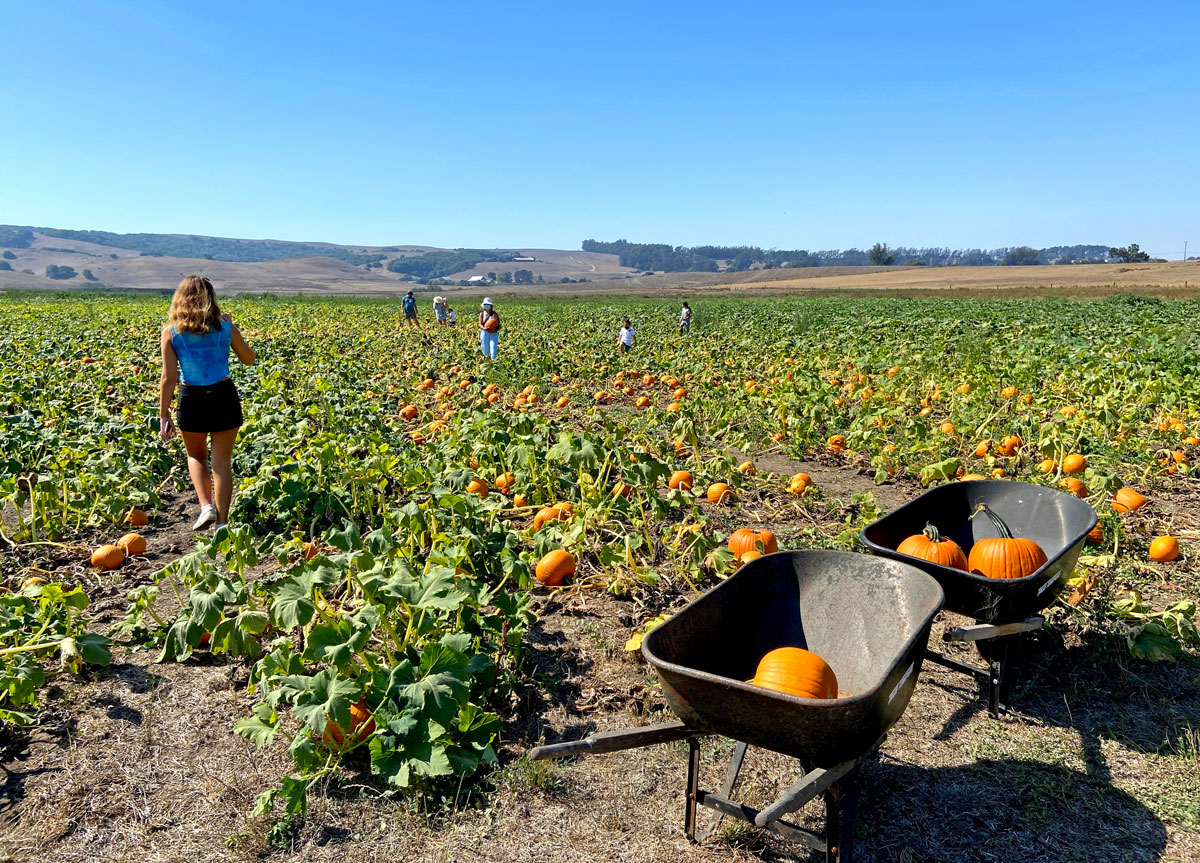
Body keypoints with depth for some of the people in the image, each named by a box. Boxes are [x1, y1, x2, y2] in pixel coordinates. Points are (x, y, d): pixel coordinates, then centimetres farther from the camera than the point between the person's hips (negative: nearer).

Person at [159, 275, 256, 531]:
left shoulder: (171, 333, -5)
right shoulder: (225, 327, -3)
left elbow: (168, 379, -6)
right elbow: (249, 360, 11)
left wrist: (163, 416, 0)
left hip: (191, 399, 0)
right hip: (223, 397, 0)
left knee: (196, 456, 24)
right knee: (222, 461, 7)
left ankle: (206, 507, 8)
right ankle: (221, 524, 9)